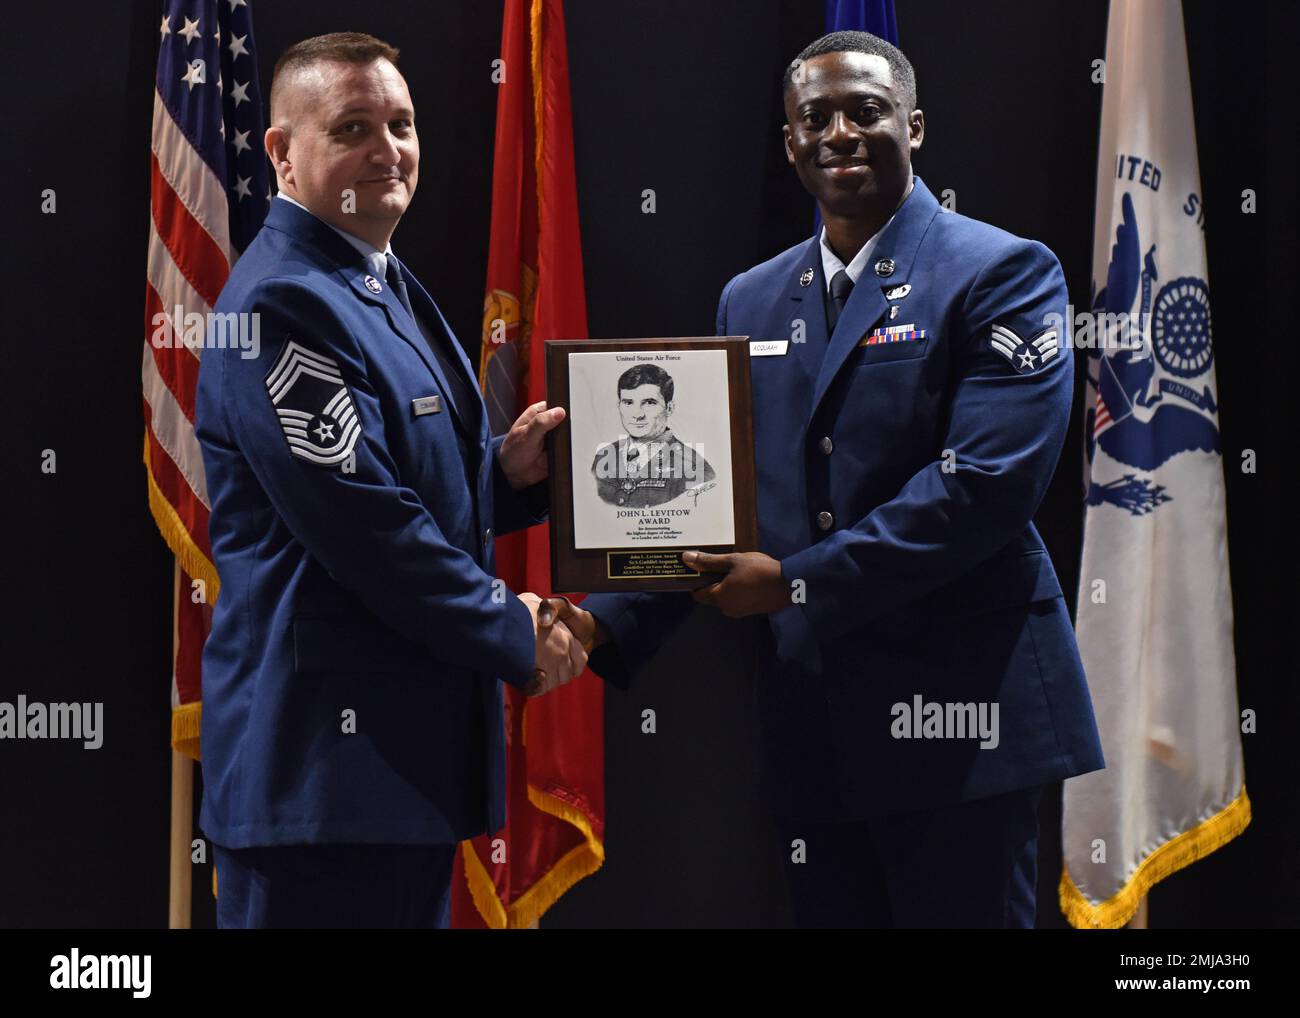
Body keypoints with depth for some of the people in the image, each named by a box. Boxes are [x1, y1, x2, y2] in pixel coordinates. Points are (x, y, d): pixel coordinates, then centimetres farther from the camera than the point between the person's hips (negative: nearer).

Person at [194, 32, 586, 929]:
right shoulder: (283, 303, -16)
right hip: (325, 760, -10)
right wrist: (513, 633, -11)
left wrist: (505, 469, 3)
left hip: (412, 747, 10)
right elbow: (360, 525, -22)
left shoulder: (388, 286, 16)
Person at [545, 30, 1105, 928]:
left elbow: (989, 481, -17)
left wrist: (798, 582, -19)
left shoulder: (1002, 273, -5)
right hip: (810, 719, 6)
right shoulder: (752, 301, 14)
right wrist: (607, 624, -4)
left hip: (954, 715, -5)